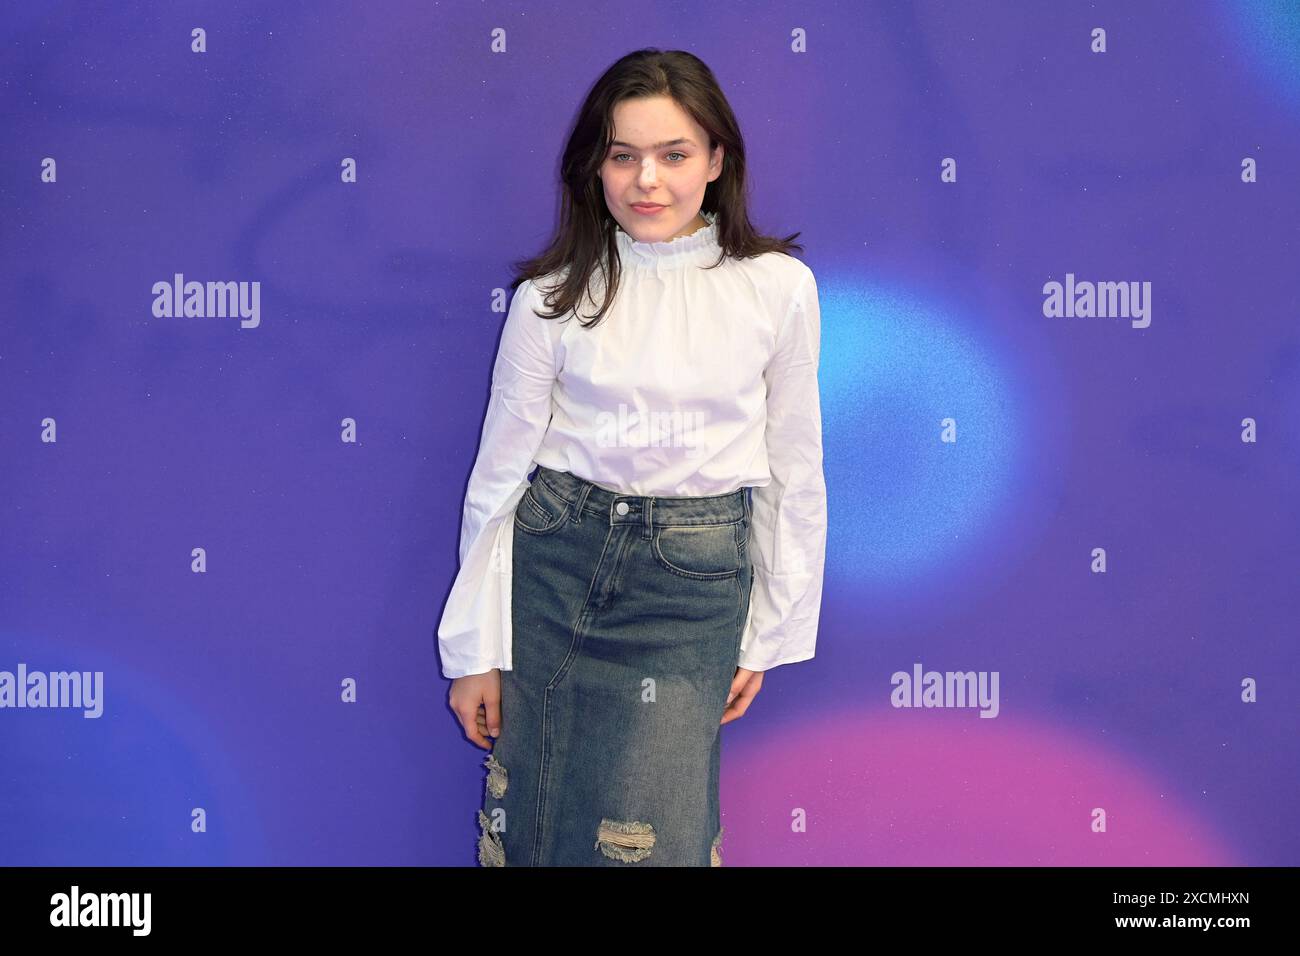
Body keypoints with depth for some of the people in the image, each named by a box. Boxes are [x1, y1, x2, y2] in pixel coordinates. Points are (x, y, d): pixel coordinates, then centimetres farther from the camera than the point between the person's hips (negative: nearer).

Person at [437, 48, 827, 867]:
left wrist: (766, 637, 7)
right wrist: (474, 651, 3)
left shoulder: (779, 289, -4)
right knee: (533, 826, 9)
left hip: (695, 581, -1)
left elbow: (793, 471, 5)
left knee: (651, 840, -3)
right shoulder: (551, 298, -3)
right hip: (555, 560, 1)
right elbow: (499, 472, 2)